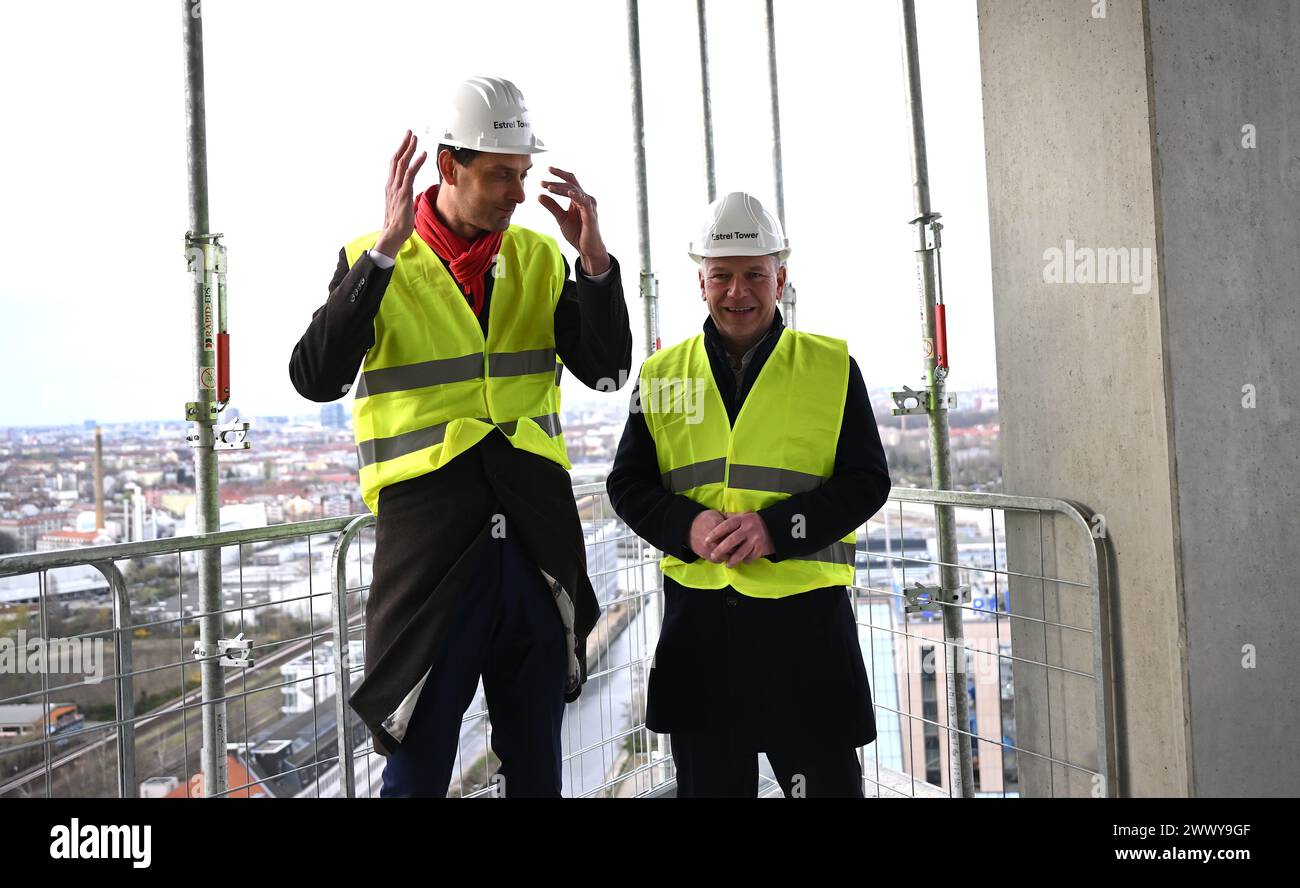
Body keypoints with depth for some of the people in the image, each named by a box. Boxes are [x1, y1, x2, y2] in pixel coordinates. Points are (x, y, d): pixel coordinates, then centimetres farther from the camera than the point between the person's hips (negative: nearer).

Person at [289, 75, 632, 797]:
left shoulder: (539, 259, 8)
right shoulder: (373, 264, -3)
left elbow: (606, 371, 1)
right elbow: (315, 378, -18)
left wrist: (594, 259, -12)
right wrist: (386, 248, -24)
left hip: (538, 530, 4)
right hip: (428, 527, -3)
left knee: (535, 764, 17)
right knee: (418, 766, 9)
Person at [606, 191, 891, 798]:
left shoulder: (832, 367, 1)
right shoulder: (662, 375, 7)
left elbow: (867, 480, -3)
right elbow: (628, 485, 7)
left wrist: (774, 528, -17)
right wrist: (689, 526, -14)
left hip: (807, 613, -2)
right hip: (697, 616, 2)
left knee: (827, 780, 8)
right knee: (707, 782, 16)